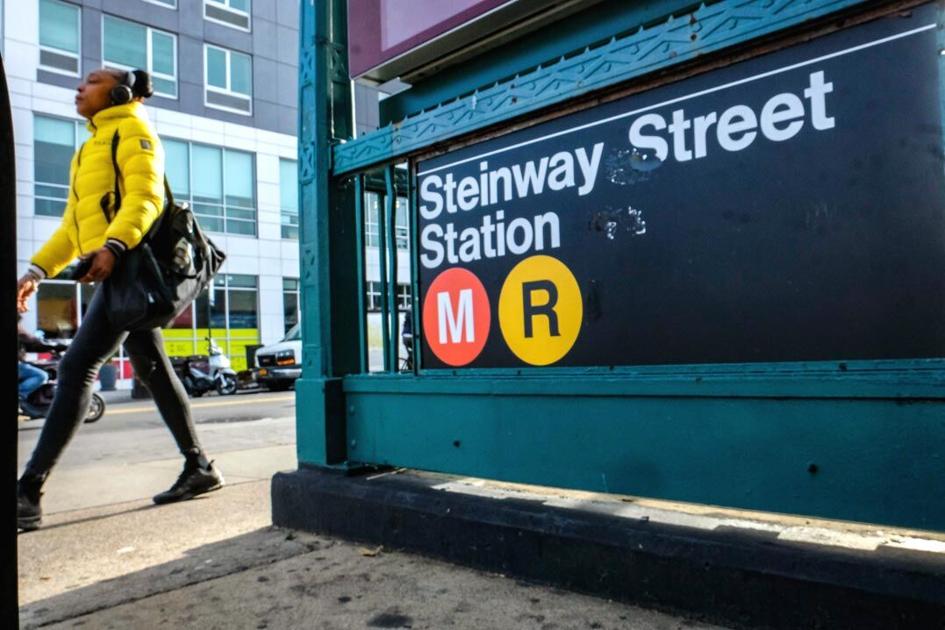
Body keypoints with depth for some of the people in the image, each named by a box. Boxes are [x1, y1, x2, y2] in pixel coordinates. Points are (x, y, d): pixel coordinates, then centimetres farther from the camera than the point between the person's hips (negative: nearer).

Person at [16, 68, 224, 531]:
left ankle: (27, 492, -13)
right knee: (153, 370, 8)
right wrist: (37, 270, 18)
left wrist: (114, 247, -31)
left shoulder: (132, 131, 1)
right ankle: (199, 468, 15)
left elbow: (145, 198, -16)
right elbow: (75, 223, 26)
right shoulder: (91, 148, 28)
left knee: (76, 367, -14)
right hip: (118, 271, 10)